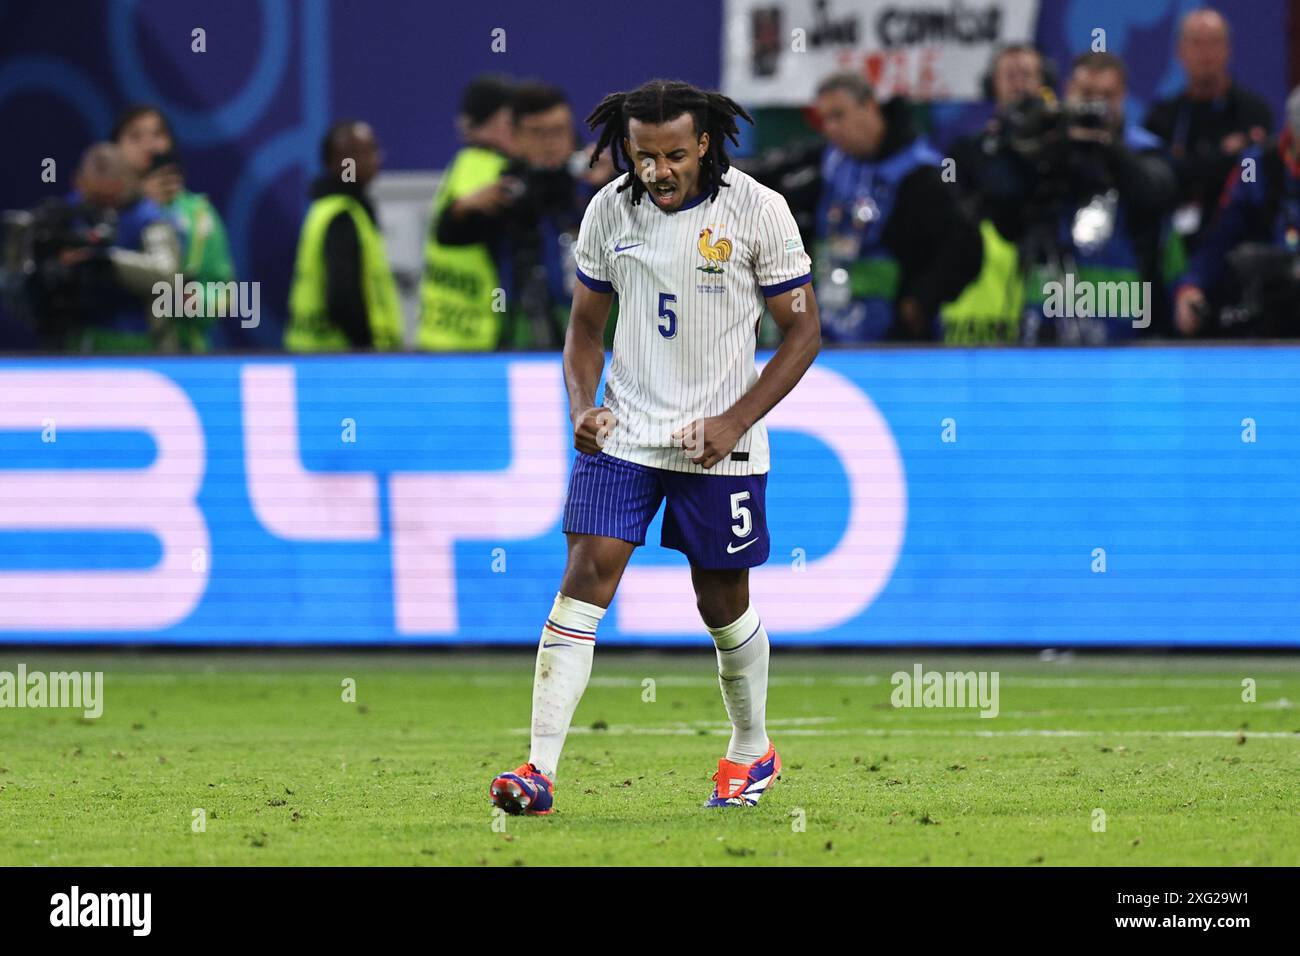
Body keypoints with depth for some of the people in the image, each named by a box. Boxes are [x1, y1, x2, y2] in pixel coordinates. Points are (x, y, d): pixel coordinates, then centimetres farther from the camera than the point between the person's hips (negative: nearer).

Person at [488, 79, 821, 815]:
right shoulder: (609, 212, -1)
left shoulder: (758, 210, -10)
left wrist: (735, 421, -13)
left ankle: (753, 750, 34)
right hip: (623, 435, 2)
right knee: (586, 576, -11)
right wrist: (582, 404, -6)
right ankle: (541, 771, -15)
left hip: (718, 446, -2)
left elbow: (804, 329, -4)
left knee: (723, 602, 8)